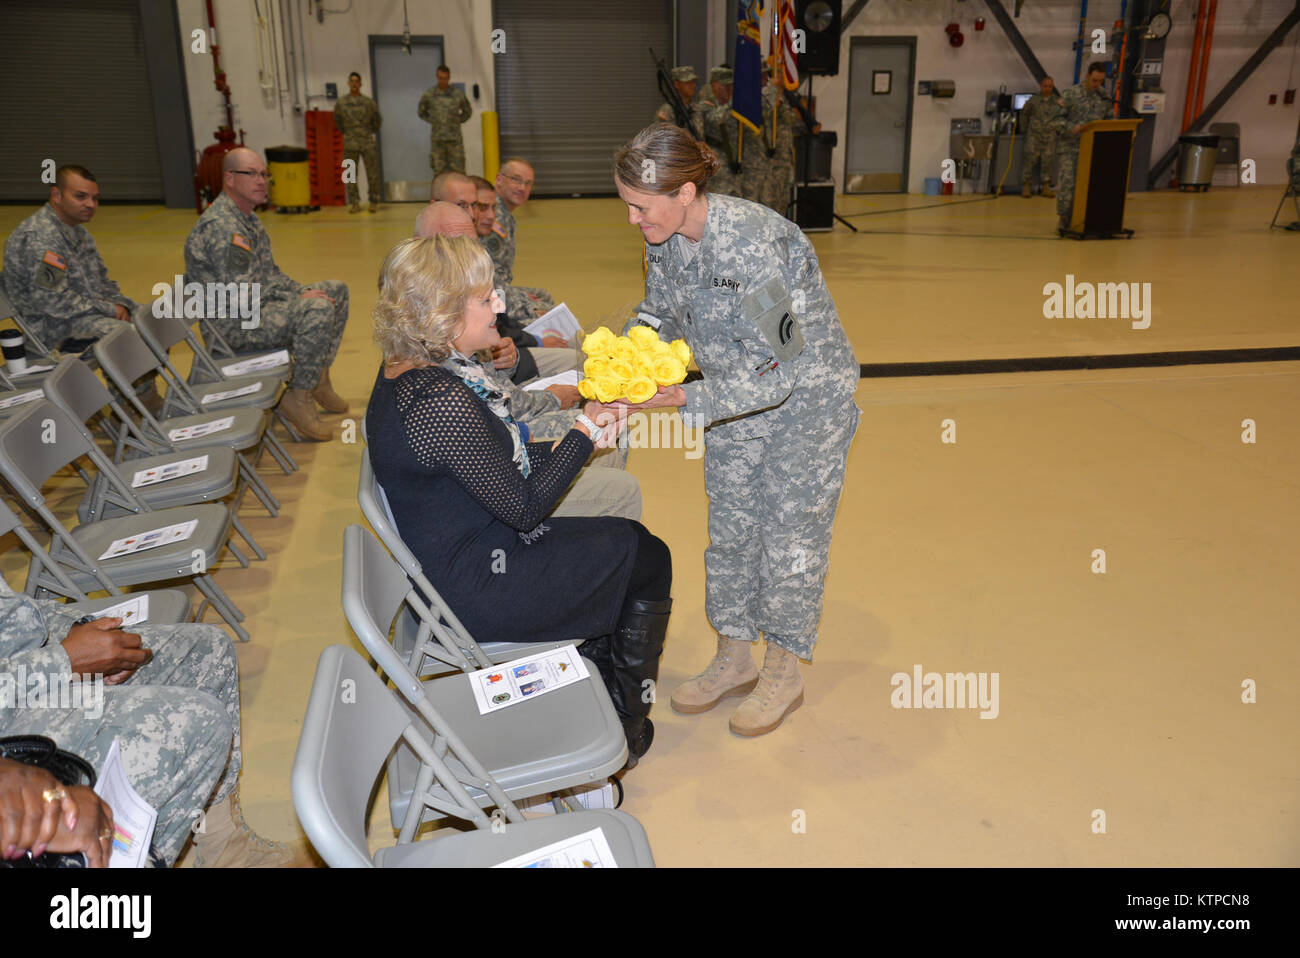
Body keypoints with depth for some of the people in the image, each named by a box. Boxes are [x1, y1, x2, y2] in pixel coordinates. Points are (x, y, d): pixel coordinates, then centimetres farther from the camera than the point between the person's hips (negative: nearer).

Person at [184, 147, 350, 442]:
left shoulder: (248, 220, 13)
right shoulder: (220, 226, -21)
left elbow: (270, 274, 21)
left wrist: (305, 292, 4)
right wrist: (301, 300, -19)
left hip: (261, 307, 11)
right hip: (233, 325, -11)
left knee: (337, 290, 12)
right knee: (318, 308, -31)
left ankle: (318, 377, 14)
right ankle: (299, 397, -19)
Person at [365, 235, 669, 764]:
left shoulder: (403, 371, 1)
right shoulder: (440, 401, -30)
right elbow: (523, 505, -22)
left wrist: (576, 439, 2)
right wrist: (583, 433, -10)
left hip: (447, 564, 10)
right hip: (477, 592, -9)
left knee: (627, 539, 20)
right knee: (648, 560, 8)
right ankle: (624, 729, 28)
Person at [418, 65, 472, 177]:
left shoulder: (458, 93, 2)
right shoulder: (429, 94, 3)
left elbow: (468, 111, 16)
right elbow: (421, 112, 18)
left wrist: (456, 122, 8)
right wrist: (433, 121, 8)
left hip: (455, 138, 0)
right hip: (437, 139, 1)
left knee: (458, 170, -3)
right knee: (438, 171, 2)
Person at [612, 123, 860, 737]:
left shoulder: (755, 245, -34)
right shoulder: (665, 239, -10)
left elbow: (775, 371, -32)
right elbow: (659, 316, 6)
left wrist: (682, 399, -35)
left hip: (805, 393, -7)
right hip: (736, 395, 7)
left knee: (790, 537, 5)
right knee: (729, 530, 14)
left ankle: (784, 673, 25)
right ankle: (734, 659, 32)